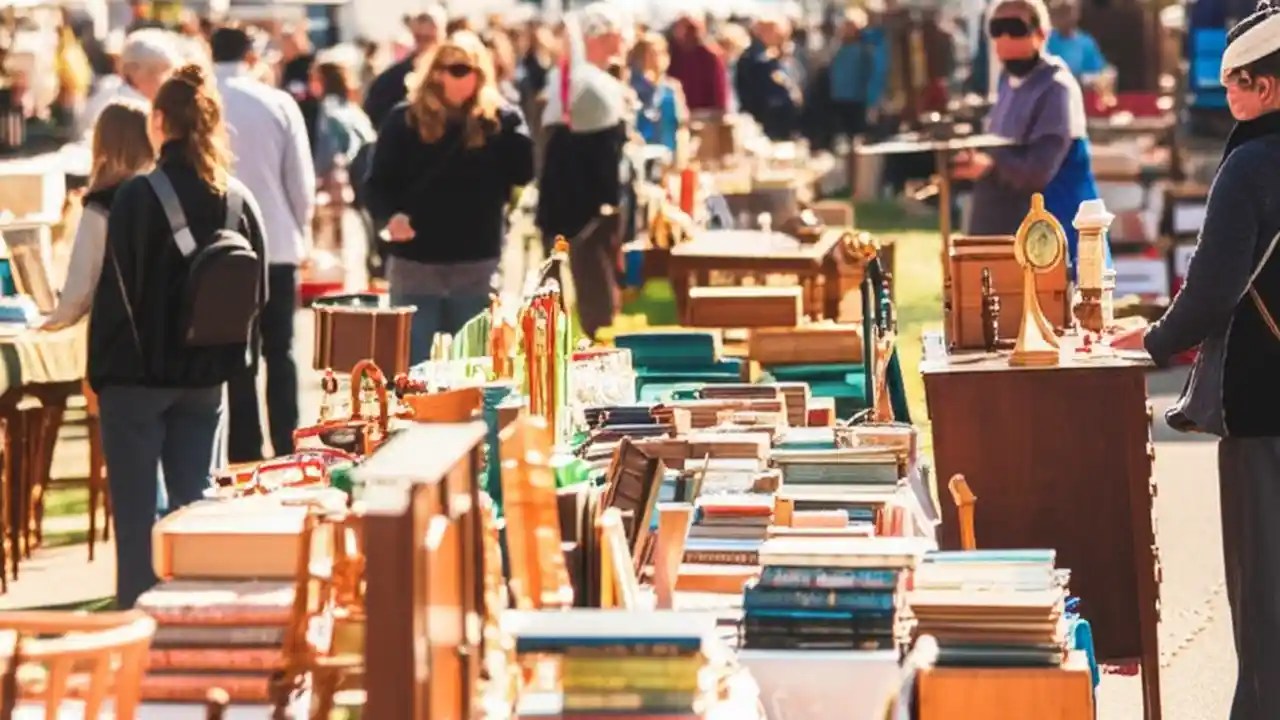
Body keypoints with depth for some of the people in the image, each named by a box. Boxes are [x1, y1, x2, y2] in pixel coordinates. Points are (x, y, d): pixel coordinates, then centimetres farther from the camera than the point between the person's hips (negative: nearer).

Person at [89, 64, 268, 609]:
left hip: (139, 376, -4)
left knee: (135, 516, 3)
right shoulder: (238, 201, -1)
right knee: (195, 508, 12)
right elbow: (257, 294, 6)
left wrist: (99, 372, -4)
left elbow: (115, 294, -12)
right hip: (206, 379, 4)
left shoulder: (137, 198, -15)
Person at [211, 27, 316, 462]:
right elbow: (302, 182, -2)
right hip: (277, 247, 0)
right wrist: (298, 232, 13)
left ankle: (245, 457, 6)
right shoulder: (279, 104, -5)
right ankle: (286, 452, 9)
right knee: (279, 353, 10)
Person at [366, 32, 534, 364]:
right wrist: (391, 214, -19)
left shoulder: (498, 119, 1)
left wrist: (510, 122, -17)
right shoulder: (406, 119, 0)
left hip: (477, 264, 1)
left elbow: (523, 173, -10)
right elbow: (378, 183, 1)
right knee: (415, 367, 1)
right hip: (415, 262, -1)